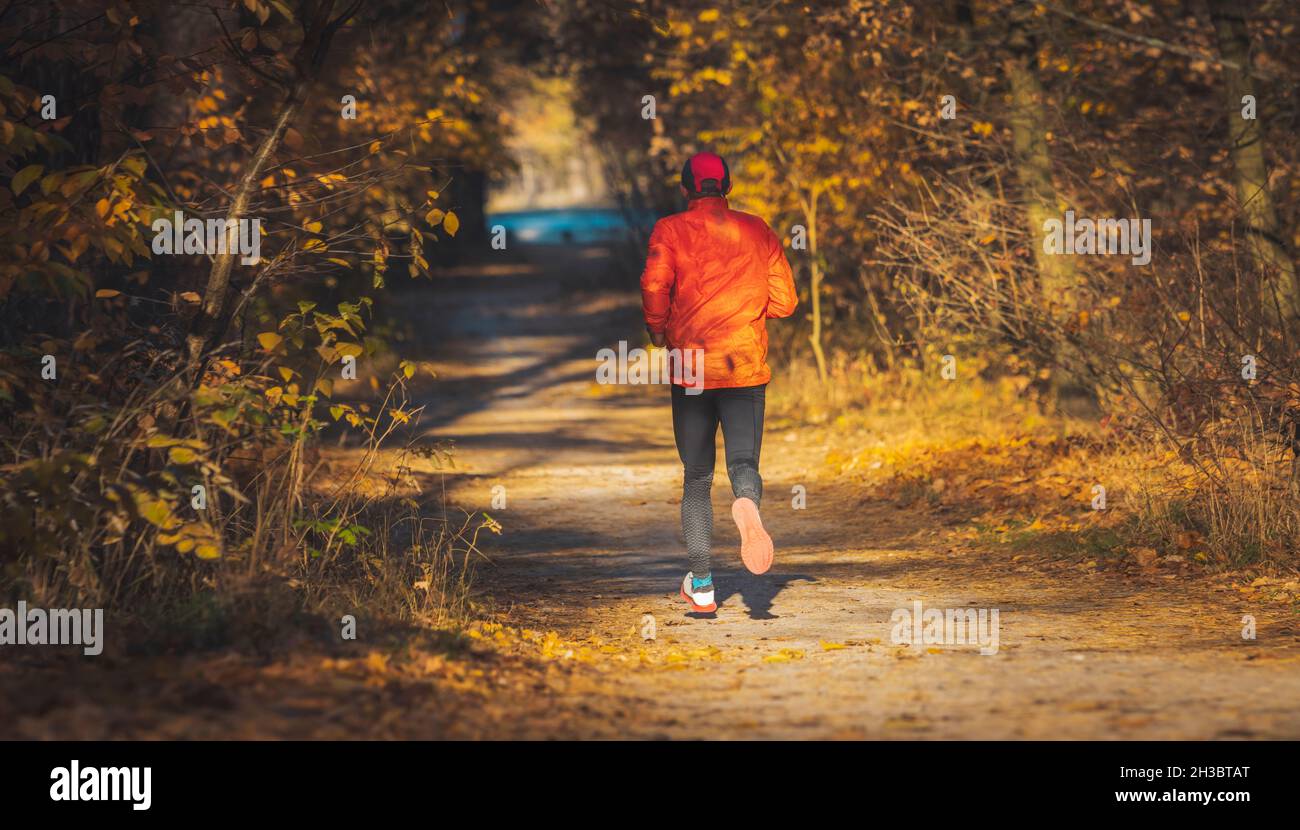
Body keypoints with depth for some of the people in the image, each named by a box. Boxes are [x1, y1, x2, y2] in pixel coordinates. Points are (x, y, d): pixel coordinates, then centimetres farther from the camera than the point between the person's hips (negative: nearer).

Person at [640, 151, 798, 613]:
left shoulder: (671, 230, 0)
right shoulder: (758, 232, 8)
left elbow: (654, 284, -16)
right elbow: (784, 302, 7)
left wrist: (656, 329, 3)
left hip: (691, 366, -1)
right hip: (746, 367, 1)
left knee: (697, 477, 10)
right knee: (743, 462, 0)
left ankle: (701, 586, 9)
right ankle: (747, 504, -38)